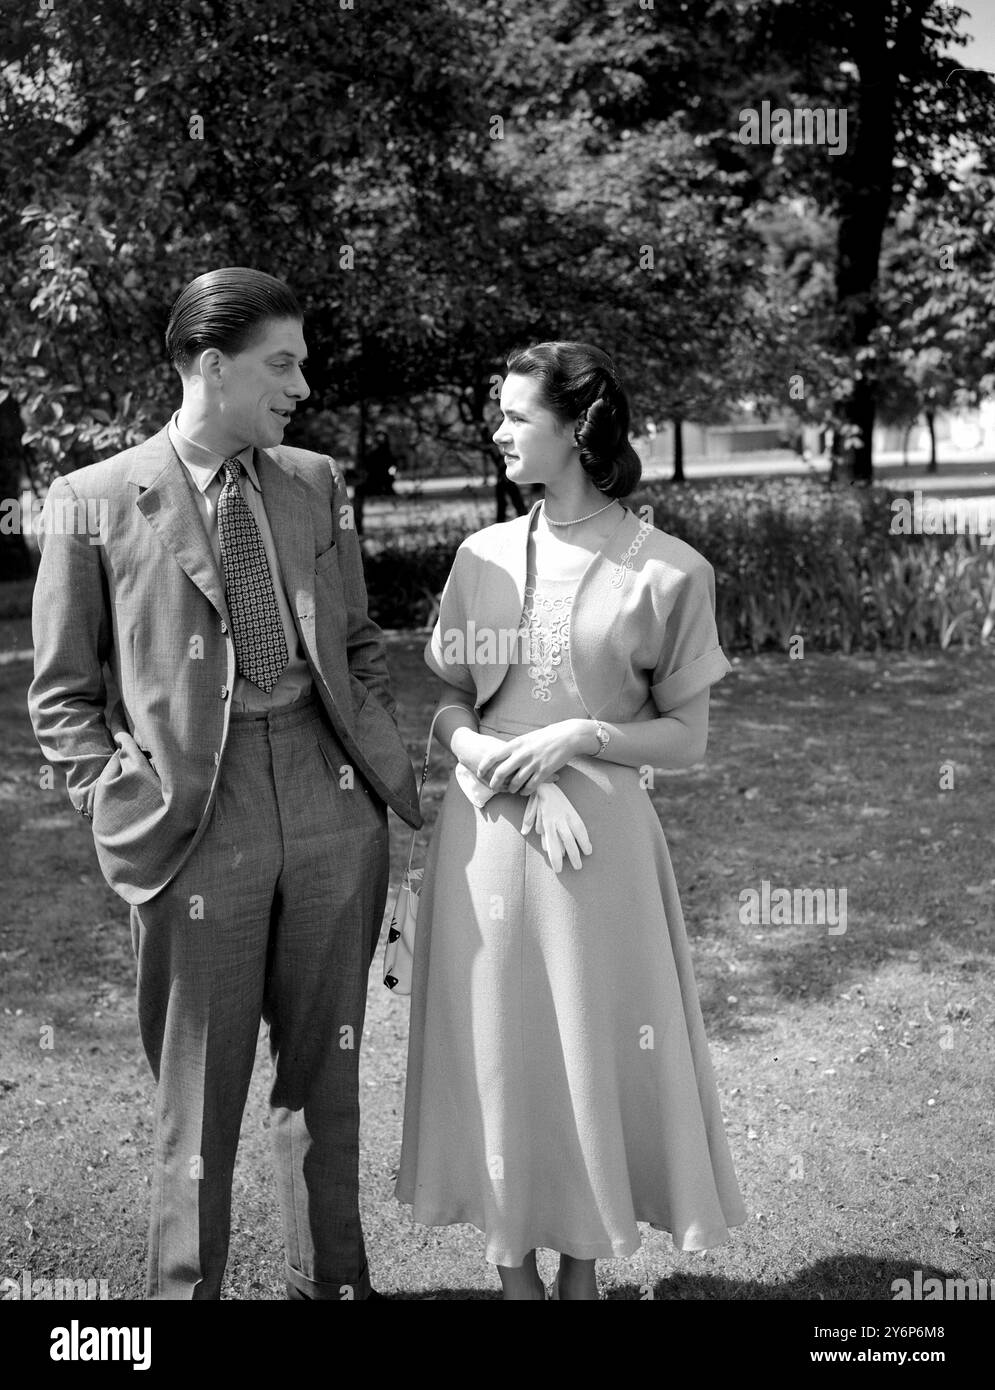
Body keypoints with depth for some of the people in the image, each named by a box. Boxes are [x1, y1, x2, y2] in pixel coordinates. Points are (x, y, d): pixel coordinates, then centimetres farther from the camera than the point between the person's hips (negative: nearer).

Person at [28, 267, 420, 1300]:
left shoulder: (316, 482, 9)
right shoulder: (95, 500, -3)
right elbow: (61, 696, 2)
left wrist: (384, 764, 6)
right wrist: (122, 802, -8)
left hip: (333, 814, 4)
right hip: (198, 828, -4)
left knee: (326, 1072, 15)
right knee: (199, 1098, 8)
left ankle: (331, 1280, 33)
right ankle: (183, 1284, 28)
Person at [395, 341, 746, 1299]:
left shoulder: (667, 571, -5)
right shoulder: (484, 555, 5)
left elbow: (686, 739, -1)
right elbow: (448, 702, 10)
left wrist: (580, 734, -16)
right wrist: (481, 751, -11)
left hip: (600, 838, -2)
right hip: (486, 838, 3)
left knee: (594, 1049, 7)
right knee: (498, 1046, 9)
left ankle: (582, 1265, 30)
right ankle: (513, 1264, 28)